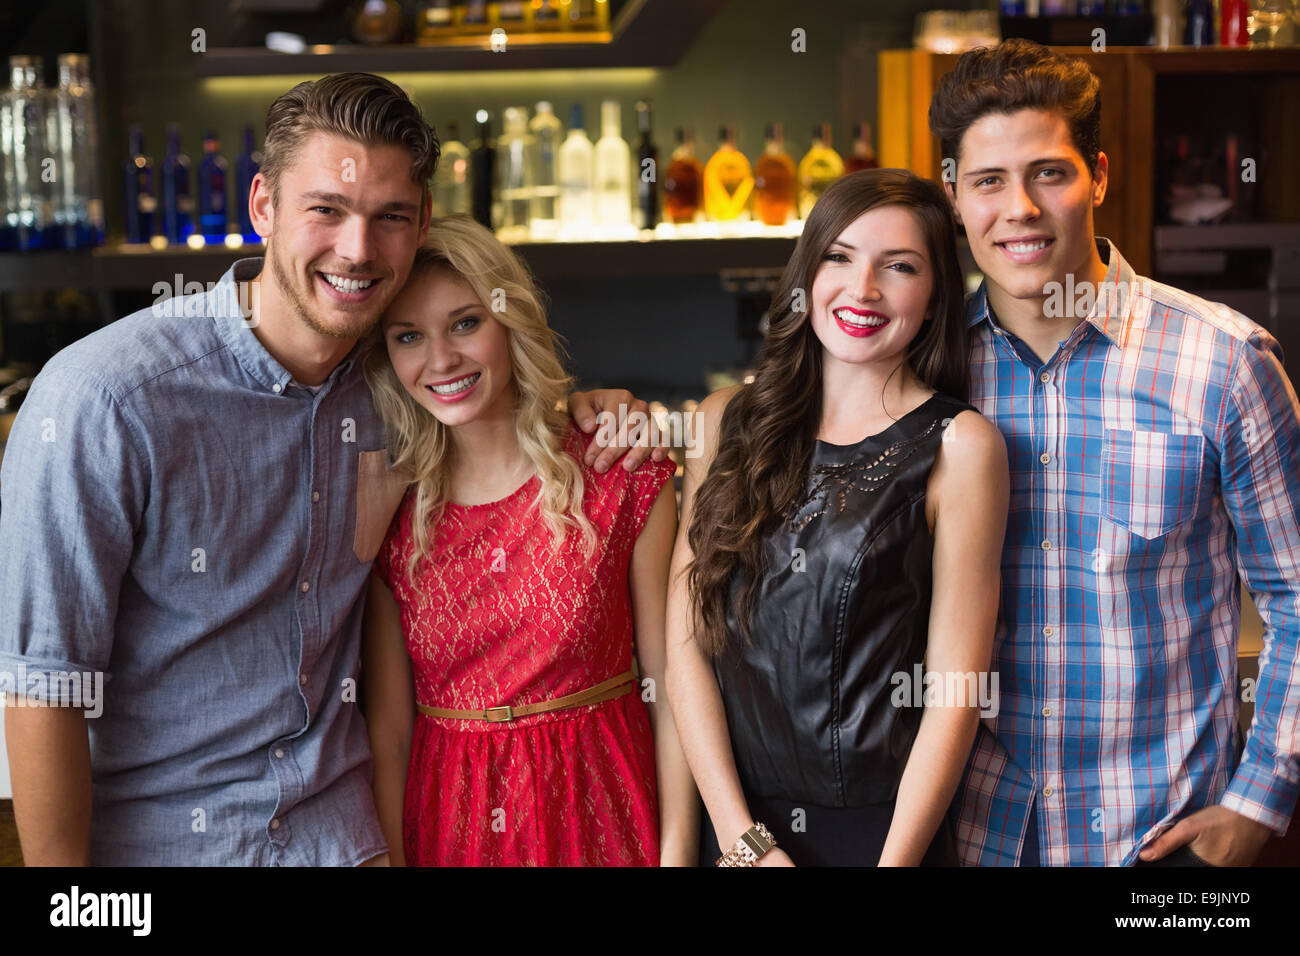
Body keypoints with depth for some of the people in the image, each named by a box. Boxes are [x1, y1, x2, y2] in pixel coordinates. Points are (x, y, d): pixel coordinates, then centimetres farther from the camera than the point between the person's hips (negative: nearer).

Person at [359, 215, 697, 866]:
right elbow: (387, 730, -2)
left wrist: (678, 850, -12)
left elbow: (669, 684, -7)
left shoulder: (623, 477, -10)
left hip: (600, 812, -1)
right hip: (448, 826, 2)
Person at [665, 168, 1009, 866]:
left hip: (880, 828, -2)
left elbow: (954, 689, -9)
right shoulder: (725, 422, 2)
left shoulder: (957, 447, -7)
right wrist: (743, 838, -9)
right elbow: (686, 641, -3)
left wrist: (897, 858, -15)